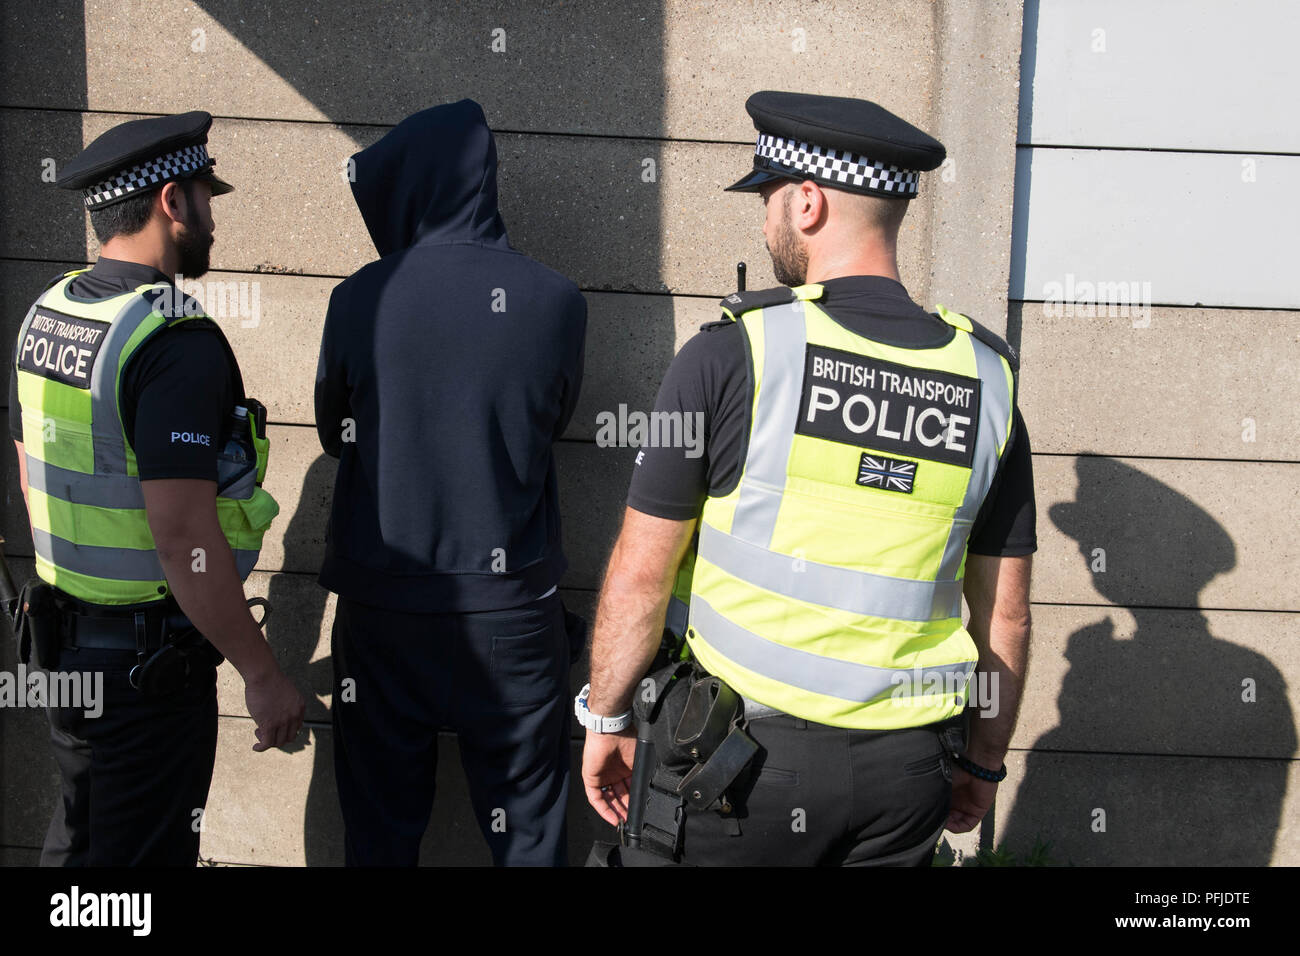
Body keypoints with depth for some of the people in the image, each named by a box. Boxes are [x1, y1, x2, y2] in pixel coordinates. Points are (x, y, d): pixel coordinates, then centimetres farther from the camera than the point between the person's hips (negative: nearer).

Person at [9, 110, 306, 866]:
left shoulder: (47, 314, 5)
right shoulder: (177, 341, -24)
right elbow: (183, 536, -28)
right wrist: (262, 674, -20)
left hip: (64, 631, 9)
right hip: (152, 659, -9)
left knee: (78, 837, 24)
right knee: (142, 852, 8)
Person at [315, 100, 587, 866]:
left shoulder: (359, 299, -9)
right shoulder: (555, 301, -9)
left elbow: (336, 435, 5)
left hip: (380, 604, 1)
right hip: (510, 608, 0)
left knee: (381, 827, 15)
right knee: (526, 829, 11)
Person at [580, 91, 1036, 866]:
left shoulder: (733, 353, -12)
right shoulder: (987, 379, 1)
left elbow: (641, 572, -9)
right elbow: (1008, 614, 6)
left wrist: (608, 717, 5)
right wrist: (985, 760, 18)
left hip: (740, 752, -3)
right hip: (906, 771, 4)